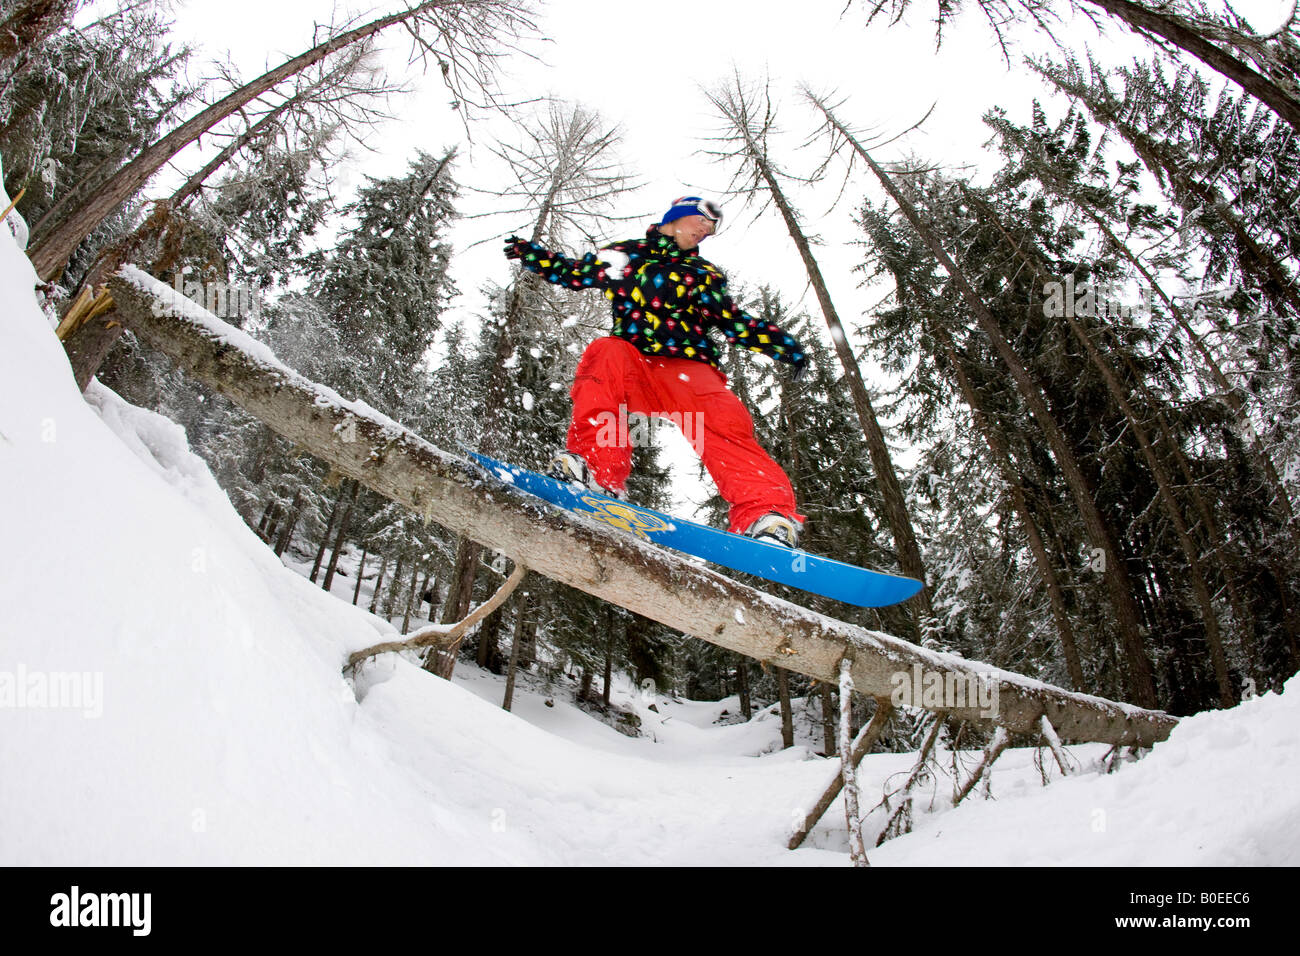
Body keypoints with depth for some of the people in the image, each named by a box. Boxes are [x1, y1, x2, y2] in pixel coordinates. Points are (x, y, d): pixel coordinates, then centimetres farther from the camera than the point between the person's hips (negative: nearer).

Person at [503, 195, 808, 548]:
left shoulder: (705, 275, 27)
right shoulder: (625, 255, 23)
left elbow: (736, 323, 23)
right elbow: (572, 271, 28)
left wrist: (784, 345, 12)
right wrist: (529, 253, 16)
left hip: (688, 369, 1)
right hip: (634, 366, 0)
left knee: (724, 424, -30)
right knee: (606, 354, -35)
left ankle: (768, 513, -43)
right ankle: (596, 471, -43)